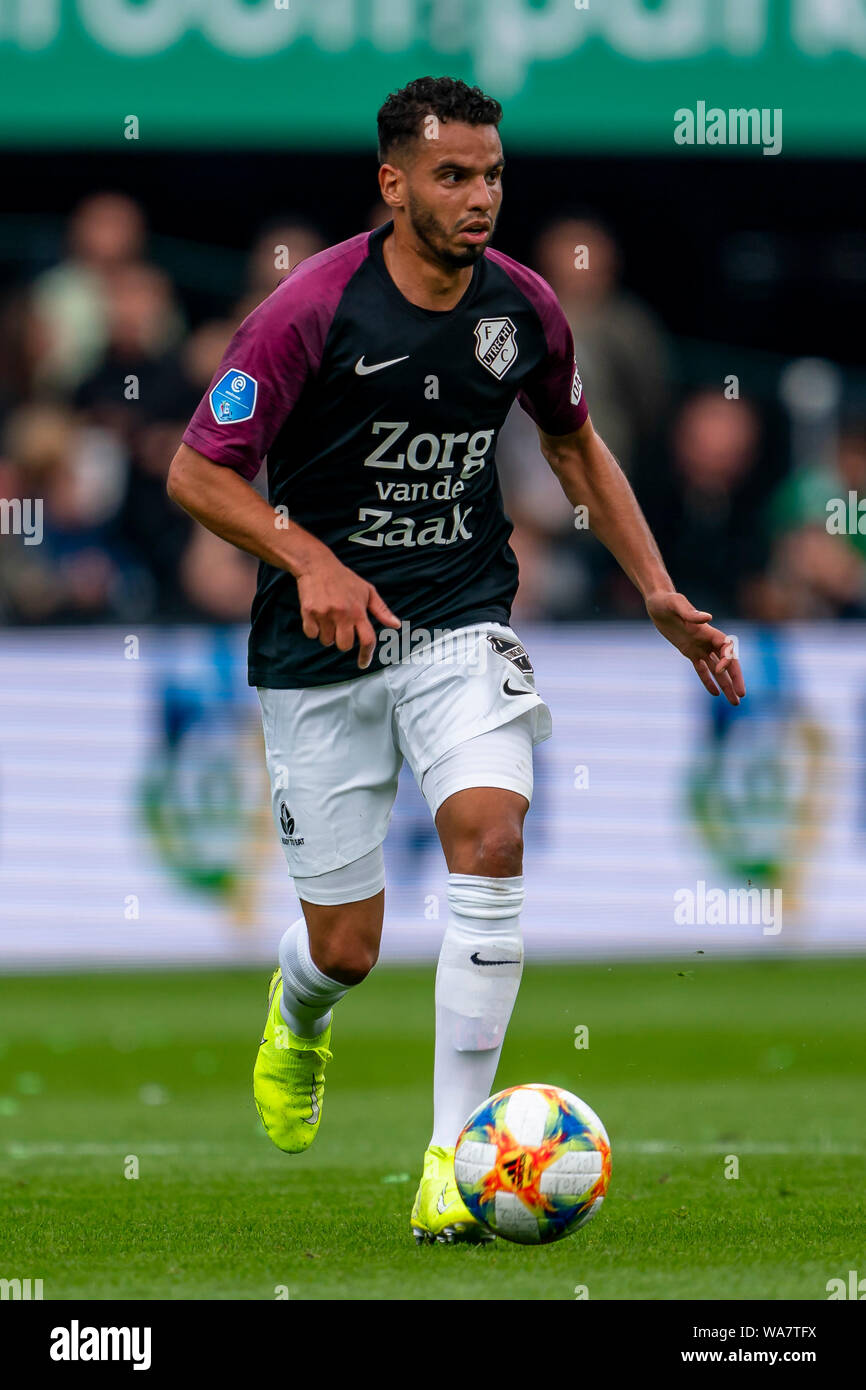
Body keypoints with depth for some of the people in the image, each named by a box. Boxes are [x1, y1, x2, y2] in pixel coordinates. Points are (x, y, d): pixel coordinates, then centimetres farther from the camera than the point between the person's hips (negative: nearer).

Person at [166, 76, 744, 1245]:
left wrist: (660, 594, 13)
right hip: (325, 638, -2)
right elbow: (198, 472, -11)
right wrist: (310, 561, -25)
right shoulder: (315, 309, -15)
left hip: (462, 621, 3)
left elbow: (575, 446, 18)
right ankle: (298, 1017, 44)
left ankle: (455, 1151, -20)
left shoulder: (523, 307, -1)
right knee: (347, 948, 2)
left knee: (490, 830, -25)